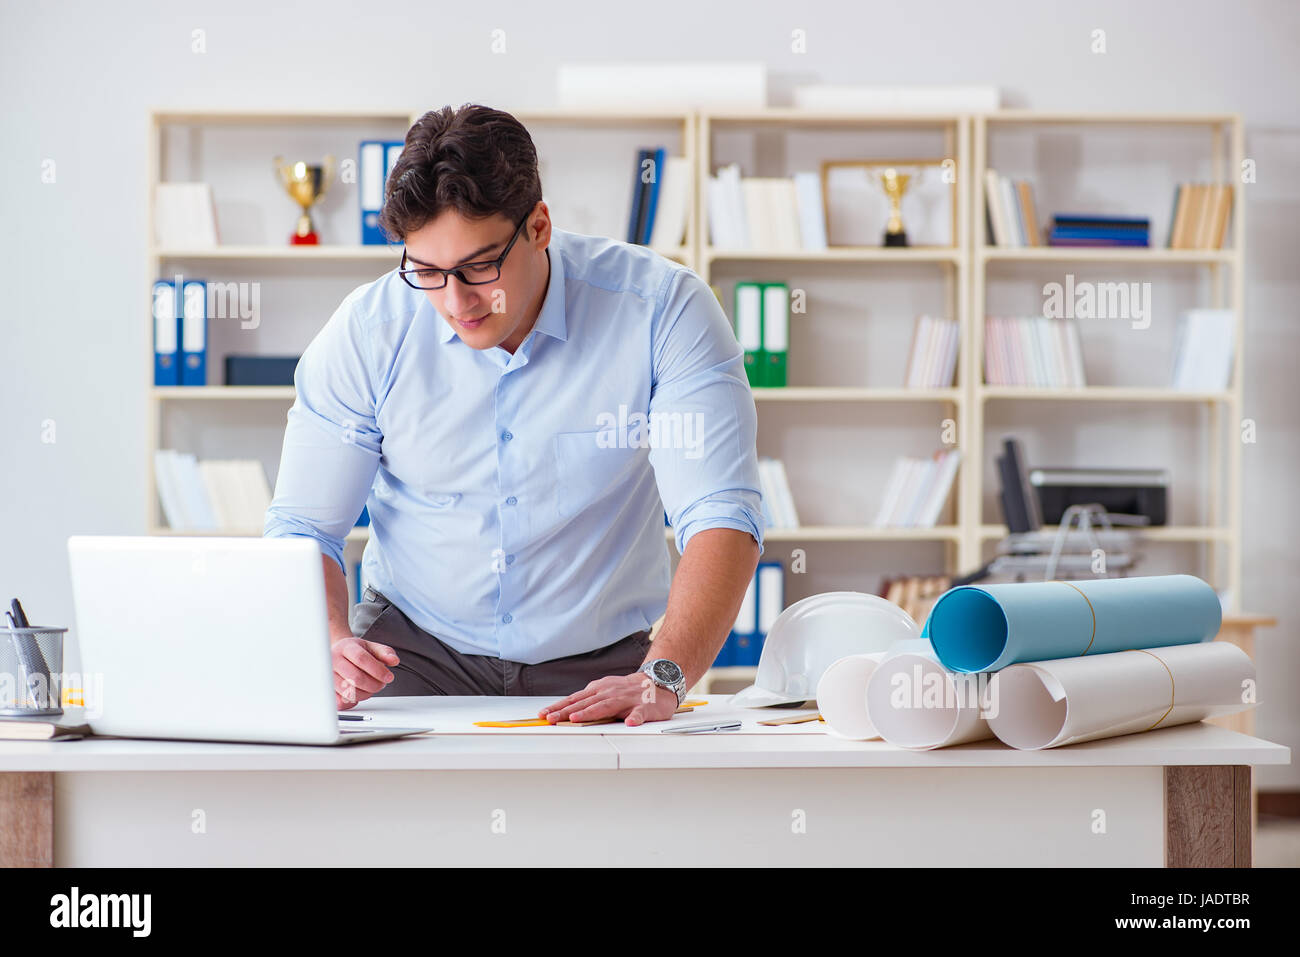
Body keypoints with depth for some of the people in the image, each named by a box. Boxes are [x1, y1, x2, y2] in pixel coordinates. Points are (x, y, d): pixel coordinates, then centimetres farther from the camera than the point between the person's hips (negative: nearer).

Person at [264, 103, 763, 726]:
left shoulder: (662, 309, -14)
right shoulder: (367, 333, -8)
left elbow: (721, 517, -19)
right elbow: (303, 528, -2)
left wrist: (662, 678, -34)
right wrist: (331, 646, -23)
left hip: (598, 665, 0)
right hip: (413, 650, 1)